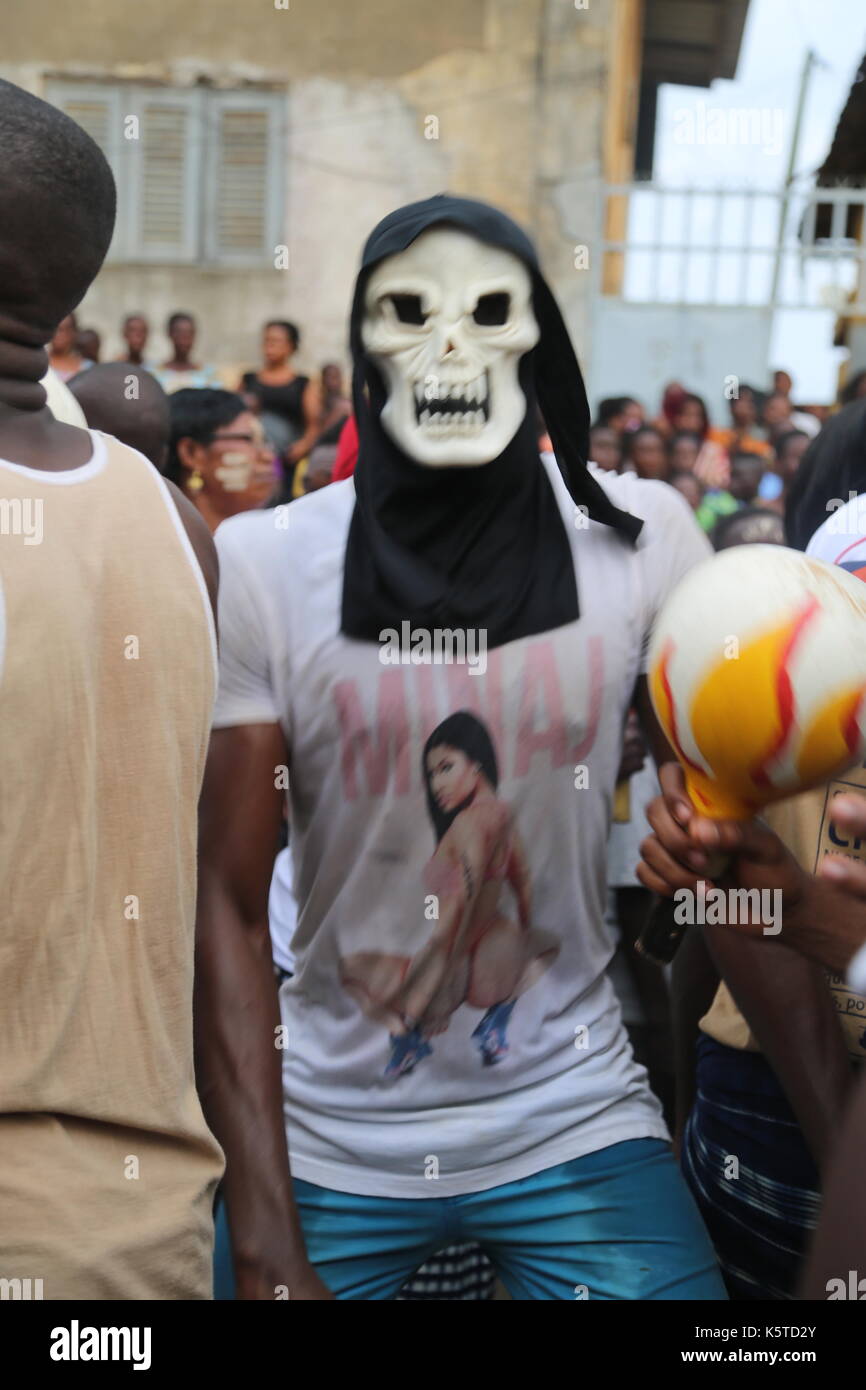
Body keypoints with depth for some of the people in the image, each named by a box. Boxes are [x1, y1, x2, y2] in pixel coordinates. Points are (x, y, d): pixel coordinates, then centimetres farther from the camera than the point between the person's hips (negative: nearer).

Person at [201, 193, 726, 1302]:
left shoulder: (640, 538, -7)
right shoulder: (262, 564, -10)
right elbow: (228, 907, -9)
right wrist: (267, 1245, -12)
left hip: (575, 1118, 1)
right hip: (325, 1136, 0)